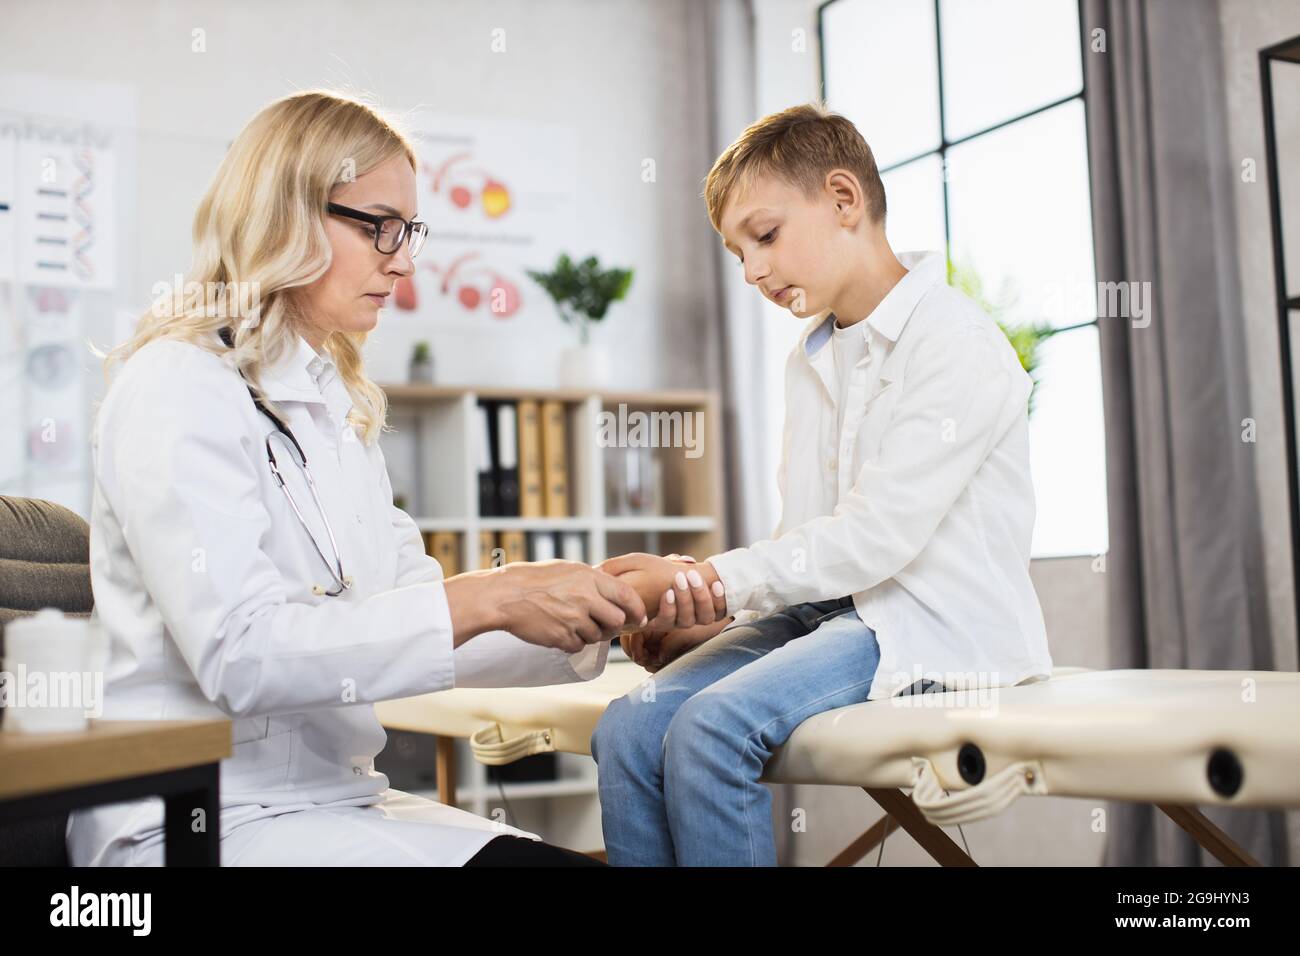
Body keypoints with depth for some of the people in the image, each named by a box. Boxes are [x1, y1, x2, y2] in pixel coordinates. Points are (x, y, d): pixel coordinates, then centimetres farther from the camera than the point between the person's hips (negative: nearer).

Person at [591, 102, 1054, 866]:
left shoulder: (960, 344, -11)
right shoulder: (810, 361, 17)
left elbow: (876, 538, -19)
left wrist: (700, 579, -19)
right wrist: (710, 627, -1)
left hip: (939, 628, -7)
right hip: (831, 610, 8)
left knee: (712, 728, -29)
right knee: (629, 729, -16)